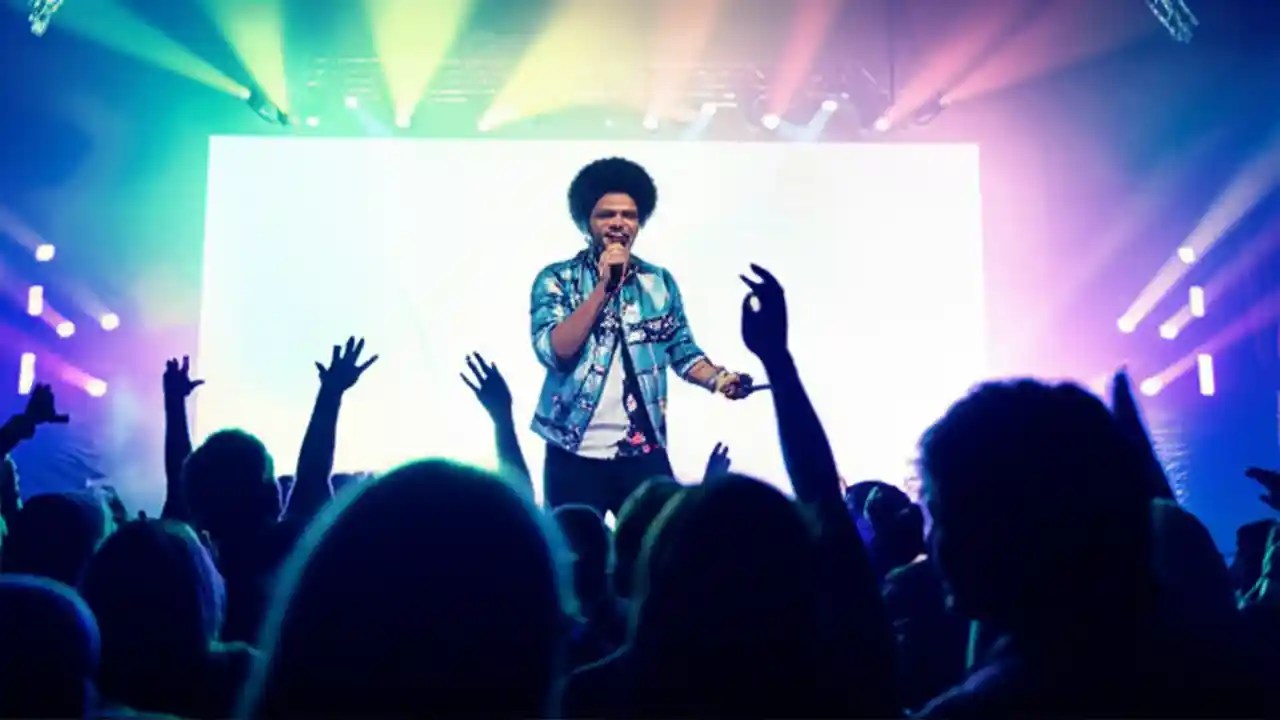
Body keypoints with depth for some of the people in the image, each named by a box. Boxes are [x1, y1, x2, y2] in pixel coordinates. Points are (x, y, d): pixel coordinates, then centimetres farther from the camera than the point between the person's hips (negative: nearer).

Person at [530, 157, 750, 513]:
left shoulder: (660, 282, 8)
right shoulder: (556, 280, -2)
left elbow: (683, 351, 10)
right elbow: (554, 351, -16)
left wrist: (720, 378, -10)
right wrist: (604, 286, -19)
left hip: (644, 452, 3)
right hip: (575, 454, -2)